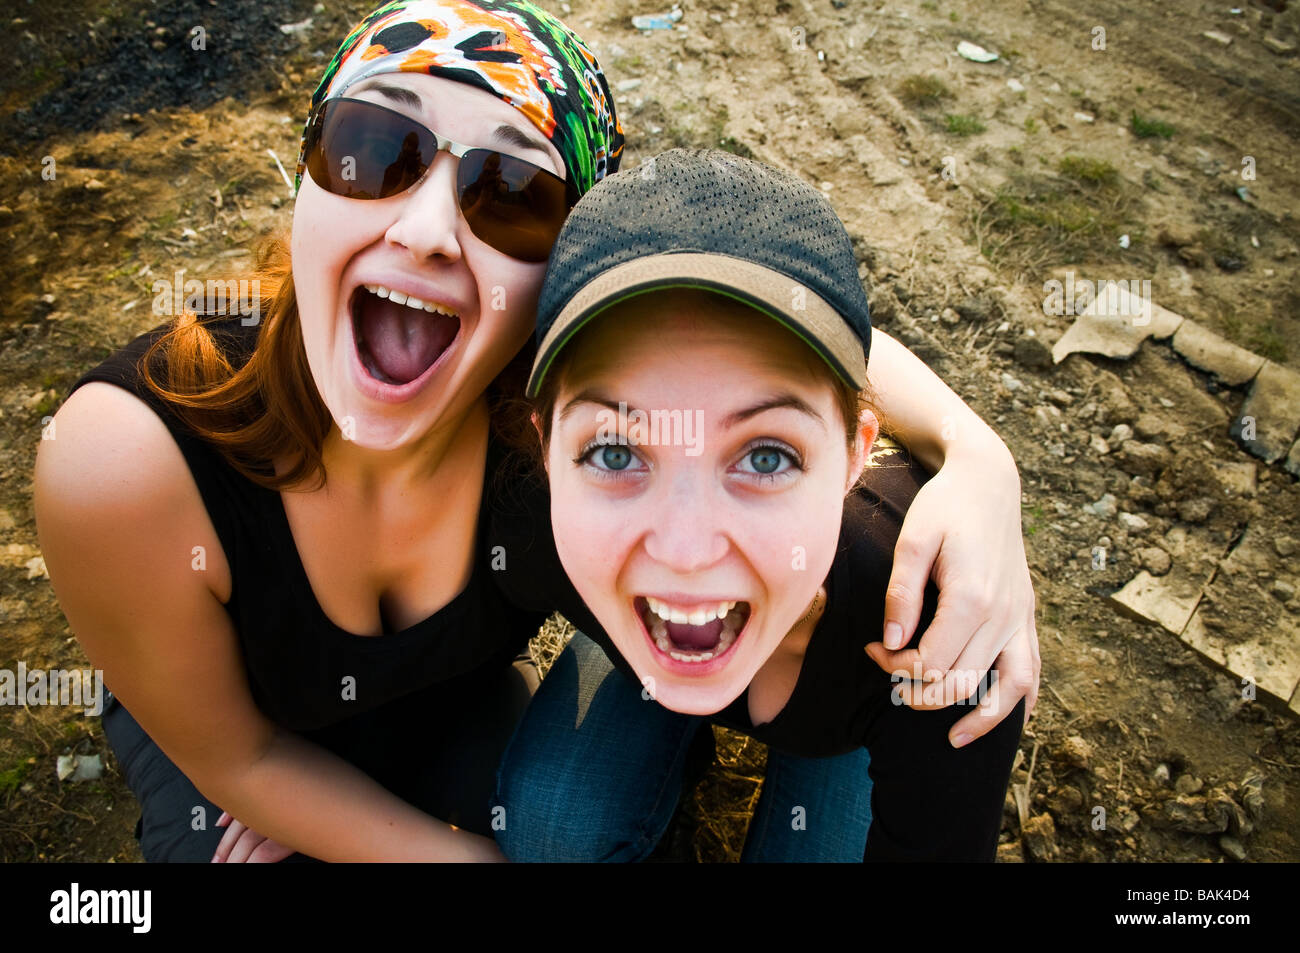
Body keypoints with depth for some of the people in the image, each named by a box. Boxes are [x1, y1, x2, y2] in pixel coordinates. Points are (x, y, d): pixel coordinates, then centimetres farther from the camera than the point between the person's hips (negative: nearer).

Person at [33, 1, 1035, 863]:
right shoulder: (124, 461, -38)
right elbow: (236, 756, -22)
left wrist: (978, 456, -35)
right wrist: (456, 852, -19)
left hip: (455, 698, 1)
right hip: (216, 716, 0)